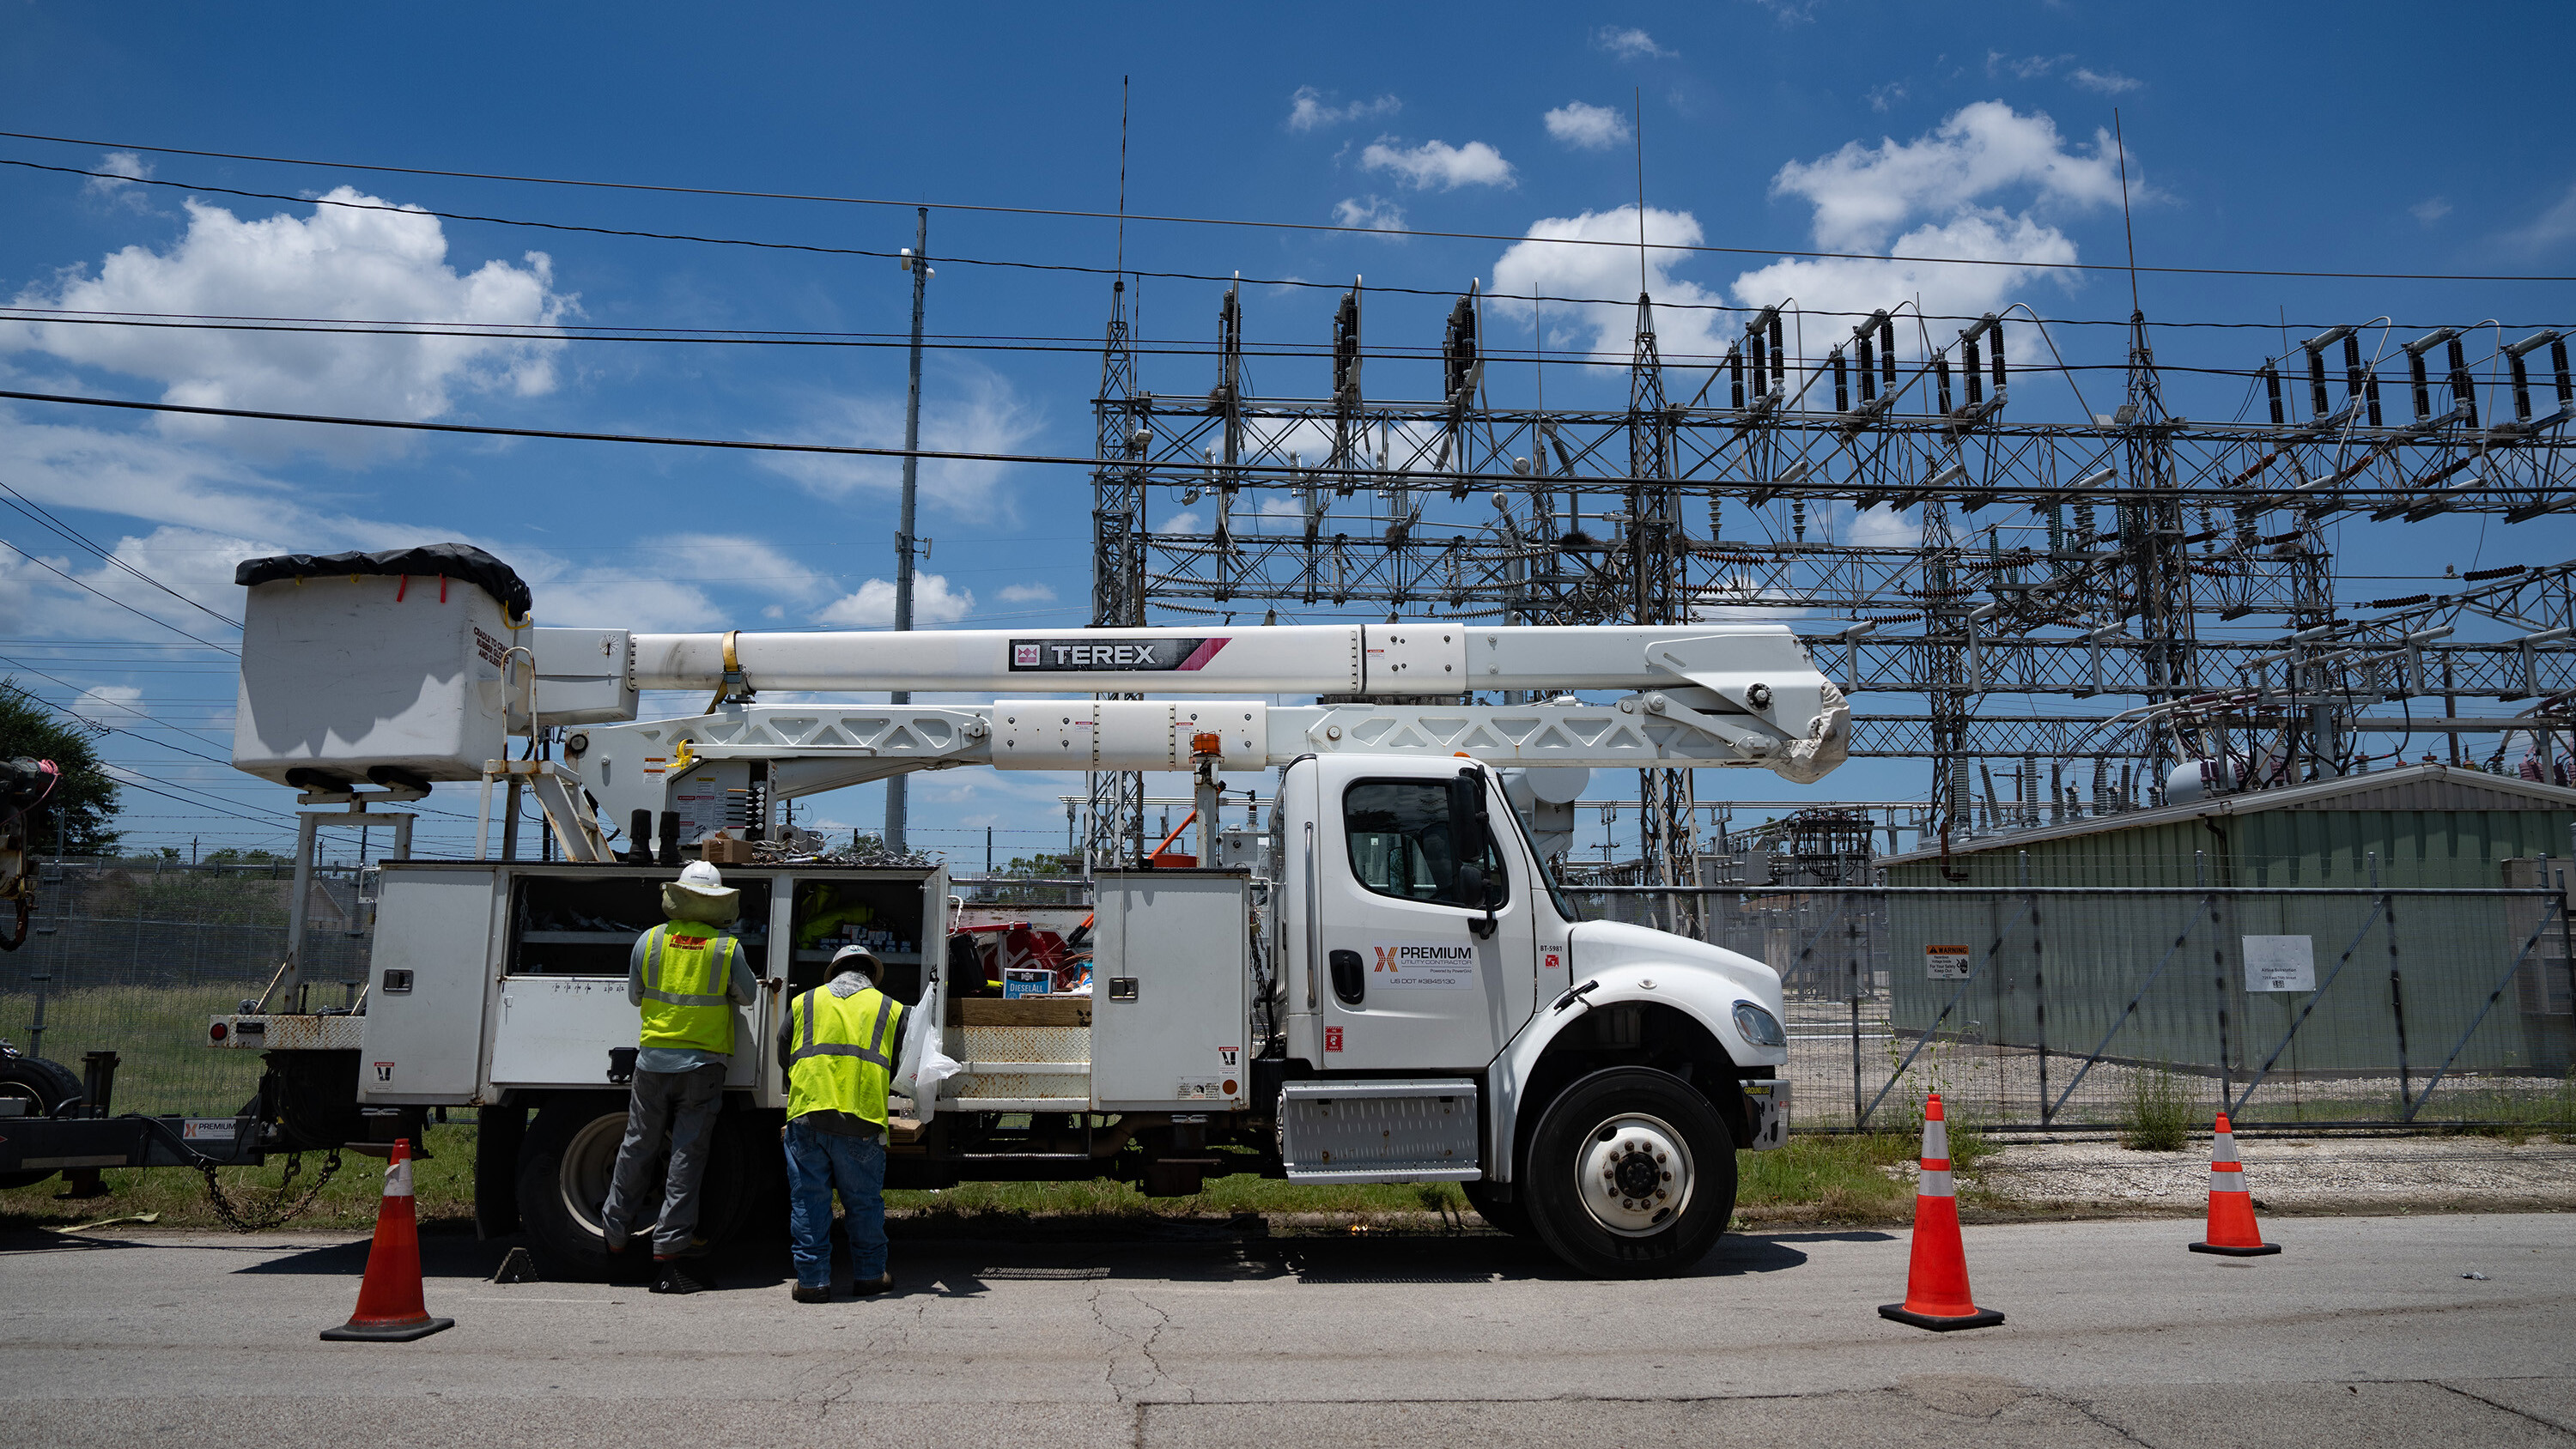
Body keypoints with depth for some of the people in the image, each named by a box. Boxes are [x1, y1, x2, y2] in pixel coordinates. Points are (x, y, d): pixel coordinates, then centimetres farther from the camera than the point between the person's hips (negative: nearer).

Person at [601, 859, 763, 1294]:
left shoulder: (649, 940, -2)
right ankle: (668, 1250, -1)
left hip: (653, 1060, 2)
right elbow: (748, 997, 7)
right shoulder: (727, 947, -7)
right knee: (688, 1156, 0)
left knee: (637, 1148, 15)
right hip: (703, 1063, -2)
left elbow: (634, 996, 11)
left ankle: (614, 1236, 28)